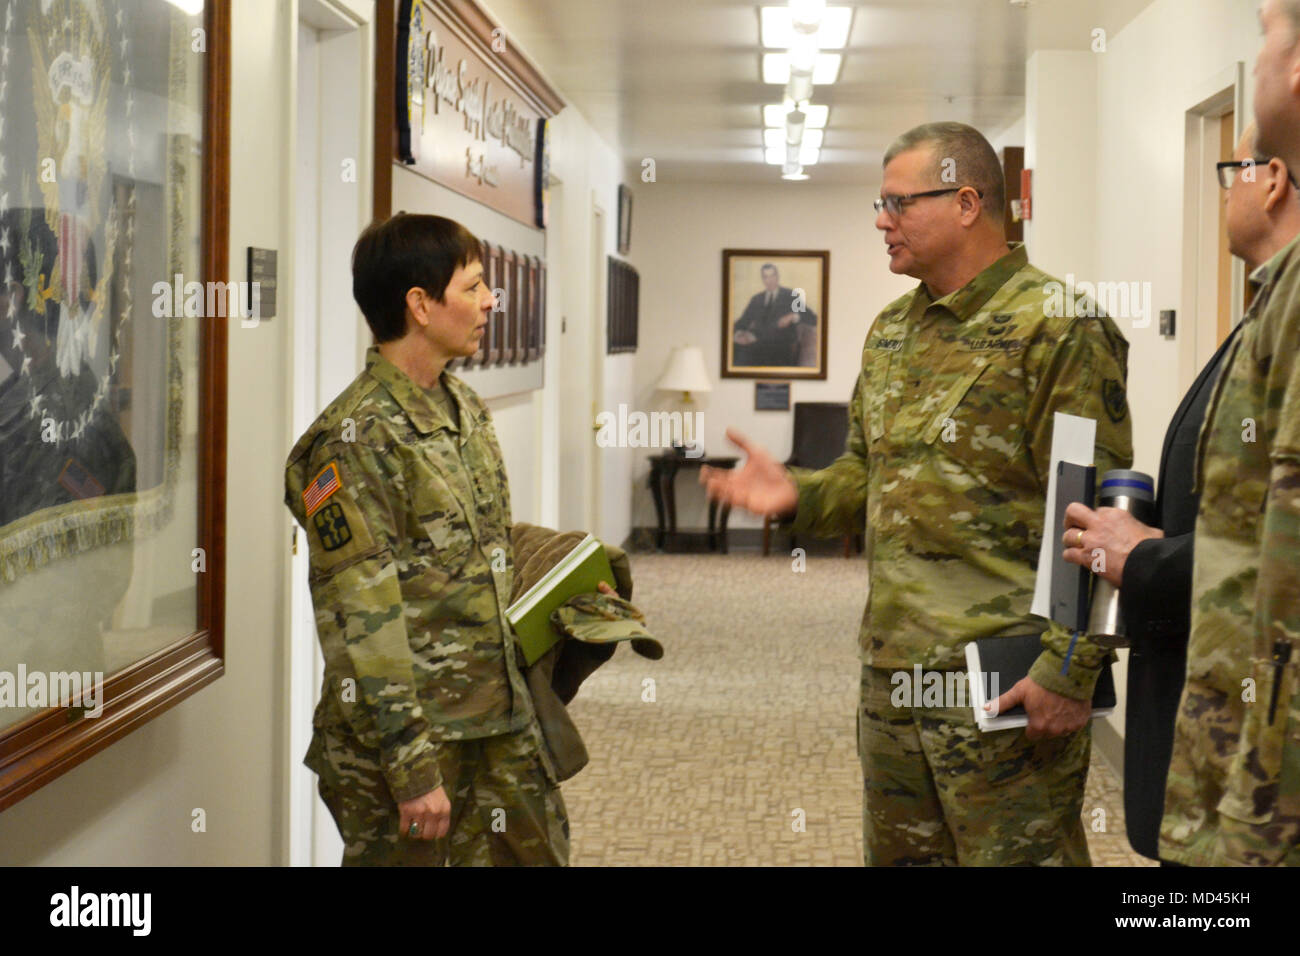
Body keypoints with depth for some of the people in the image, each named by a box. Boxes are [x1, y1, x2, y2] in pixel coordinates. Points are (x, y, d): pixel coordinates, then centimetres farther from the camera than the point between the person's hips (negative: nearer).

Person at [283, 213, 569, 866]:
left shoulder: (466, 409, 9)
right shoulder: (356, 438, -18)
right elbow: (361, 624, -20)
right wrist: (411, 766, -21)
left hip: (497, 717, 8)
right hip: (408, 731, -8)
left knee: (538, 853, 14)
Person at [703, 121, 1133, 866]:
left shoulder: (1057, 329, -12)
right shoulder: (891, 332, 15)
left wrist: (1071, 671, -20)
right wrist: (800, 495, 3)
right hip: (893, 668, 8)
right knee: (898, 852, 17)